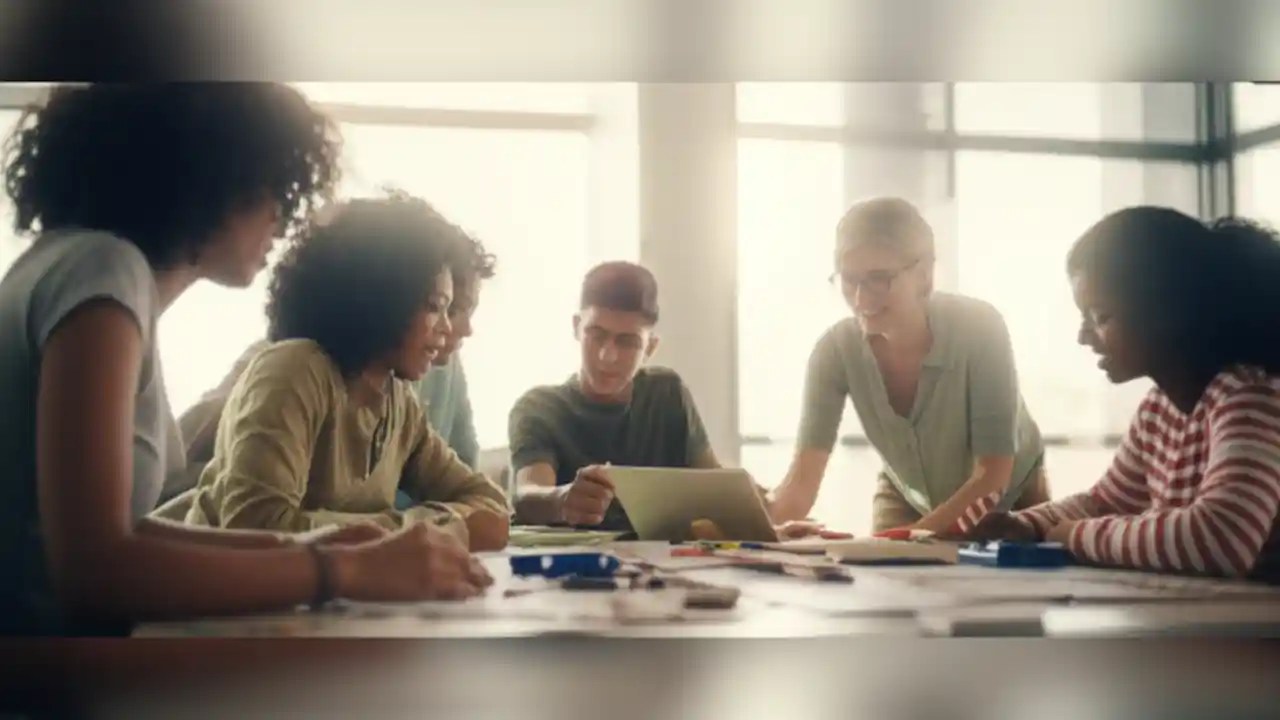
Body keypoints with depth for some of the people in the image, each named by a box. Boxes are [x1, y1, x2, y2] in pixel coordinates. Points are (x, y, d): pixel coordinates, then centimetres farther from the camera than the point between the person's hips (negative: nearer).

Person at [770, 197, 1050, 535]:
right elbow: (801, 482, -27)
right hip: (910, 498, 1)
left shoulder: (978, 328, -32)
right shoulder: (836, 348, -25)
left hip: (1006, 497, -1)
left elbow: (992, 474, -29)